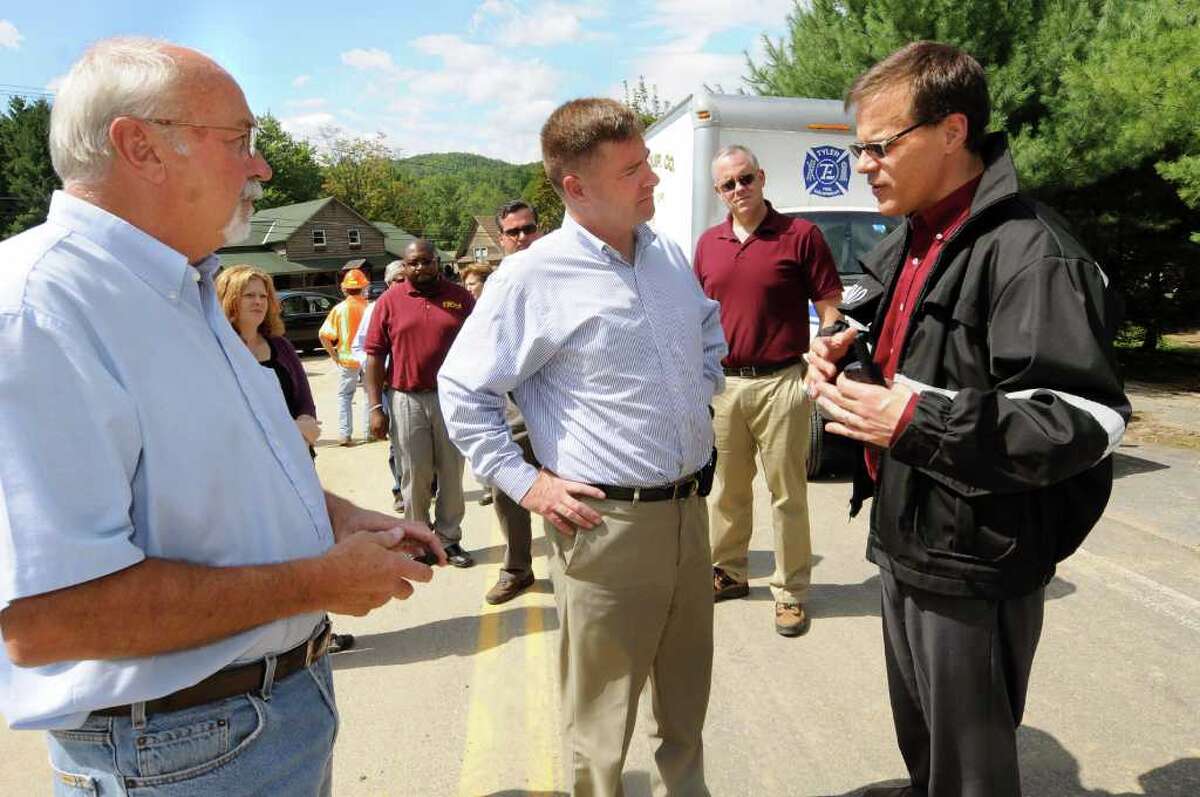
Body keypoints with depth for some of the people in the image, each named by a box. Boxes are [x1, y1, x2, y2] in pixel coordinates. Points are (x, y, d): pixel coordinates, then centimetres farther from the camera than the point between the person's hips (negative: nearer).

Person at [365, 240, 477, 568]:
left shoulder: (460, 297, 3)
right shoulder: (389, 301, 1)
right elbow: (375, 356, 0)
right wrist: (375, 407, -5)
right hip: (407, 401, -1)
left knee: (452, 474, 9)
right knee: (415, 476, 7)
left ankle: (449, 539, 23)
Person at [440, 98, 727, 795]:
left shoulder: (669, 254, 8)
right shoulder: (532, 277, -12)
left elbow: (711, 328, 28)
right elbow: (463, 390, -6)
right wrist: (523, 482, -10)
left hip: (690, 508, 7)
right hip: (606, 521, -6)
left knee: (687, 689, 23)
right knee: (602, 713, 9)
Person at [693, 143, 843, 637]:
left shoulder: (801, 236, -5)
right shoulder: (708, 244, 9)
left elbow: (830, 311, -5)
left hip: (780, 383, -4)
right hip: (723, 383, 5)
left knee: (787, 494, 4)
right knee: (727, 489, 17)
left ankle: (790, 592, 17)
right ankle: (728, 573, 34)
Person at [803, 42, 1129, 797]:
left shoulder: (1028, 252, -21)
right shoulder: (910, 240, 9)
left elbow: (1089, 421, -25)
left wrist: (915, 423, -28)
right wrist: (852, 354, 1)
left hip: (976, 564, -8)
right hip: (907, 541, 9)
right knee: (918, 728, 26)